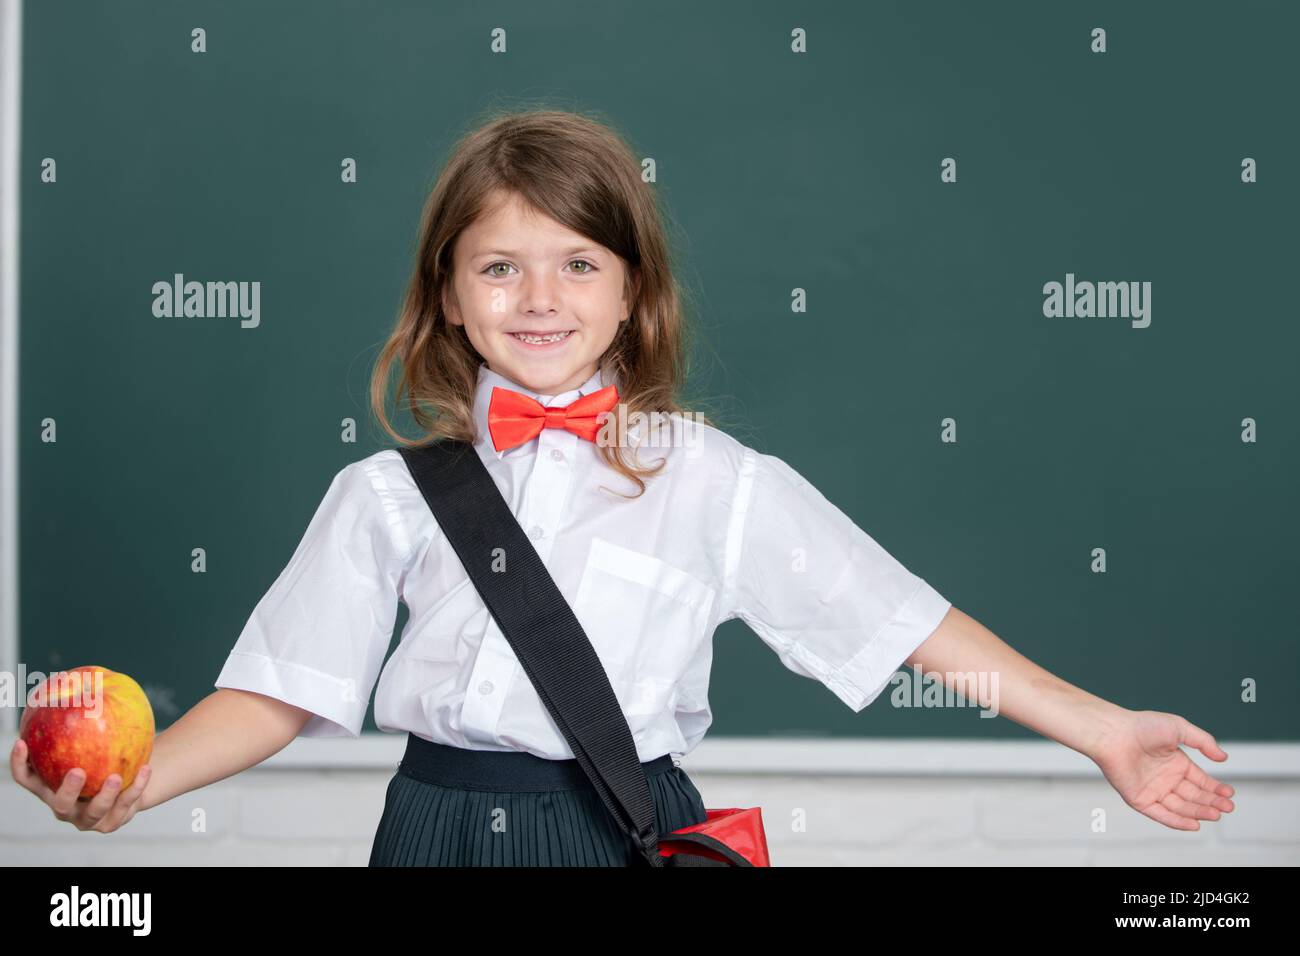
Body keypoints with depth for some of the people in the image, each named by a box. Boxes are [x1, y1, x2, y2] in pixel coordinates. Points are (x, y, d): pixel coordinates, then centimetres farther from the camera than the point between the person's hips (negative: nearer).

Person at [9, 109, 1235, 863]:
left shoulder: (713, 480, -1)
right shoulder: (389, 493, 2)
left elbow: (900, 617, -1)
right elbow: (285, 688, -1)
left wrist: (1101, 729, -6)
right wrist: (134, 781, -17)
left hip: (630, 828, -1)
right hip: (440, 820, 1)